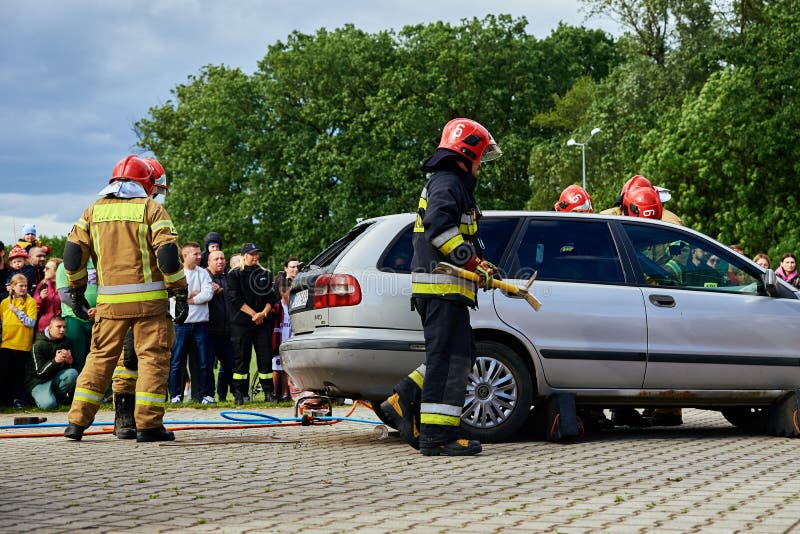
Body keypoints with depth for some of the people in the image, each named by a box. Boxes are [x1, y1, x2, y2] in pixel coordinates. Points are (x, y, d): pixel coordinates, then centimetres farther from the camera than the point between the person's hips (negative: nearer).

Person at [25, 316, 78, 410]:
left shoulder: (65, 342, 2)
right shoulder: (39, 344, -13)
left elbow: (68, 367, 4)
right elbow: (40, 372, -18)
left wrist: (70, 362, -22)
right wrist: (55, 361, -36)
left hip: (56, 376, 5)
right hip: (39, 380, -5)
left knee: (73, 373, -27)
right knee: (48, 404, -32)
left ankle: (58, 395, -4)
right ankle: (40, 395, 4)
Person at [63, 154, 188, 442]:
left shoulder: (93, 210, 12)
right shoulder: (151, 208, 0)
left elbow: (72, 251, 8)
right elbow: (167, 253, -9)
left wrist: (77, 290, 17)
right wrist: (181, 293, -5)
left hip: (109, 301, 4)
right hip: (148, 300, -4)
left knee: (100, 357, 12)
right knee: (153, 357, 2)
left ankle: (77, 421, 10)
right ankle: (148, 424, -4)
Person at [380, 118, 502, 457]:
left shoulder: (449, 183, 27)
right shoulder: (448, 183, -7)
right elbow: (439, 226, -24)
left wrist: (480, 265, 19)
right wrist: (474, 262, -20)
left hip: (440, 288, 11)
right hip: (443, 287, -11)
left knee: (460, 356, 14)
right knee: (450, 358, -11)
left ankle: (402, 403, 10)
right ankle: (438, 435, -12)